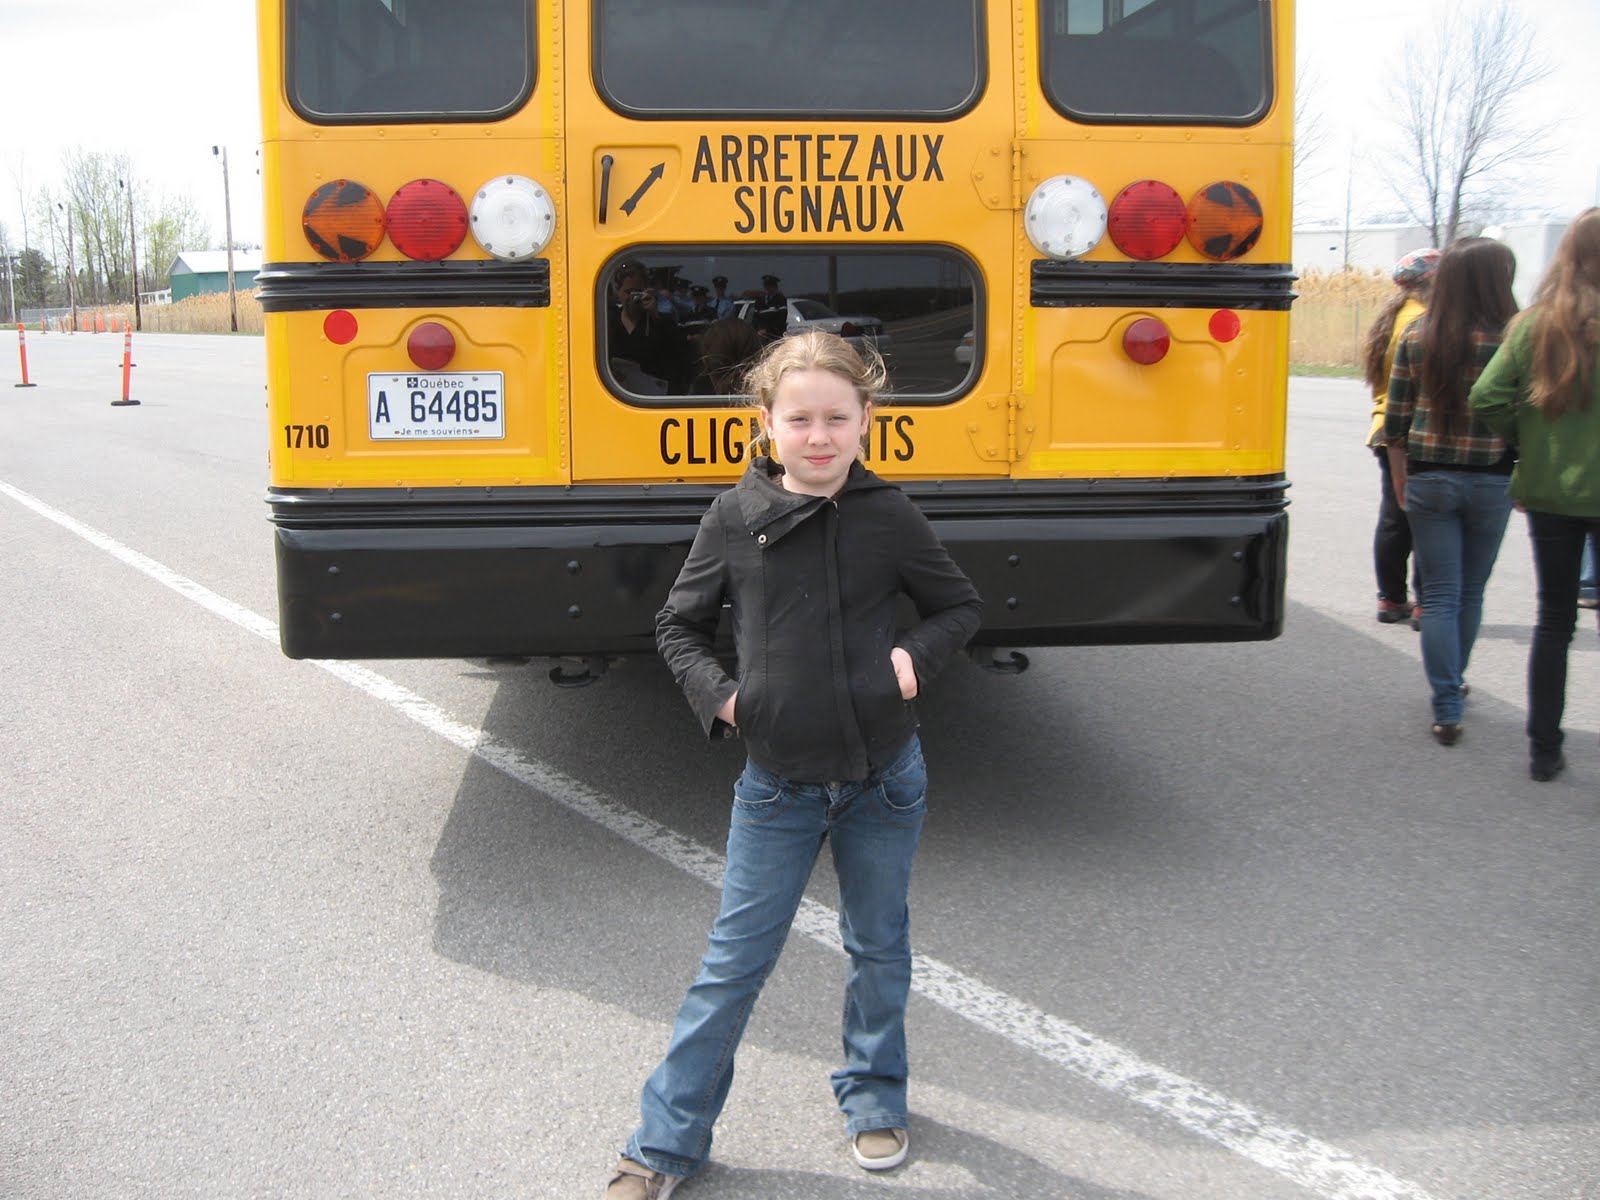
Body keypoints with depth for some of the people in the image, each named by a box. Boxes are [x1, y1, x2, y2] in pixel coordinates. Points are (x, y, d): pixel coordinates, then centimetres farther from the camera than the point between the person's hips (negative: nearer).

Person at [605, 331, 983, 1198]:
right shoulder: (733, 518, -6)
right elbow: (677, 627, 6)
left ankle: (873, 1096, 39)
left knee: (879, 947, 16)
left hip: (883, 778, 1)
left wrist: (917, 656, -10)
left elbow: (959, 606, 8)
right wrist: (716, 695, -9)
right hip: (777, 784, 0)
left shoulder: (888, 515, -6)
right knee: (733, 963, 6)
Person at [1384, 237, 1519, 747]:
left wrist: (1400, 478, 14)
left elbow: (1396, 423, 2)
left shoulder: (1416, 338, -2)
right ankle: (1452, 684, 35)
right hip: (1490, 482, -1)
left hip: (1428, 479, 1)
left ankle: (1447, 710, 1)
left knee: (1440, 594, 5)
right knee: (1470, 594, 17)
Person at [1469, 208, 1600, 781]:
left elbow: (1485, 399, -7)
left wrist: (1529, 442, 7)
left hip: (1548, 492, 4)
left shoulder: (1533, 324, -3)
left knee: (1553, 620, 14)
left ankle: (1544, 749, 20)